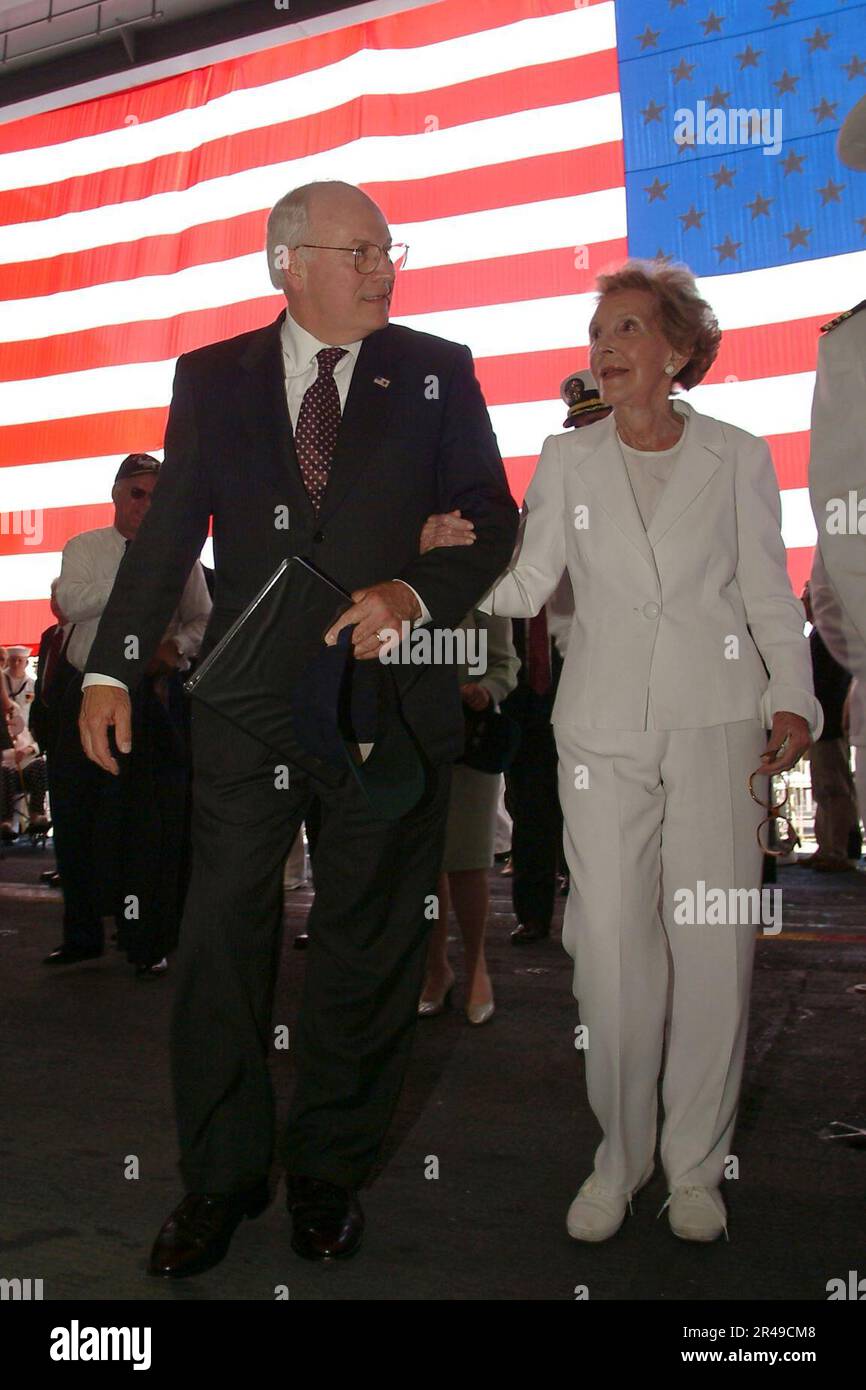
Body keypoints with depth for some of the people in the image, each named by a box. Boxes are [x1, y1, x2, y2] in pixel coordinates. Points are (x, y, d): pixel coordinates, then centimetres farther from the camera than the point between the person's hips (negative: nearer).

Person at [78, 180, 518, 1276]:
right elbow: (168, 528, 8)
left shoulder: (436, 372, 8)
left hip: (387, 700, 0)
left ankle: (328, 1174, 27)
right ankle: (219, 1181, 23)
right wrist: (111, 666, 1)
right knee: (220, 945, 4)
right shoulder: (212, 377, 10)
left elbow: (492, 520, 6)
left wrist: (416, 592, -14)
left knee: (365, 953, 8)